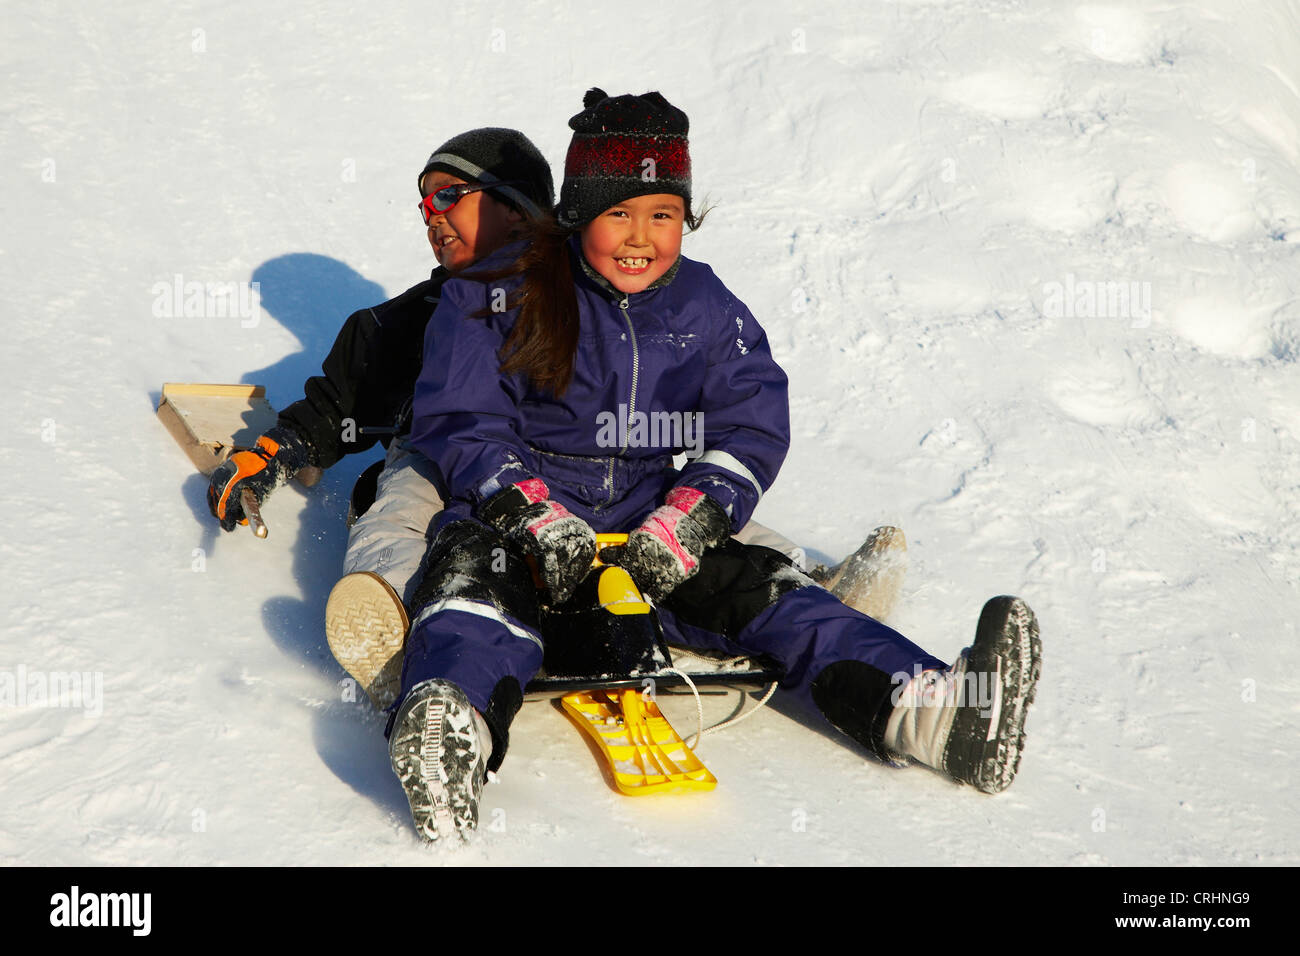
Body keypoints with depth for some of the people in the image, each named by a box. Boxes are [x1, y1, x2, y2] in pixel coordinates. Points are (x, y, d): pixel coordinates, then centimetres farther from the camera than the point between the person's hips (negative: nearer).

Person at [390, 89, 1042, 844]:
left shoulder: (705, 307, 9)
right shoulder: (501, 295, 0)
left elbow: (753, 428, 4)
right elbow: (457, 423, -4)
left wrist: (687, 523, -14)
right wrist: (534, 516, -21)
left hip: (649, 522, 4)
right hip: (514, 517, -3)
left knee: (767, 590, -19)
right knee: (477, 579, -36)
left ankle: (923, 710, -37)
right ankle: (450, 730, -67)